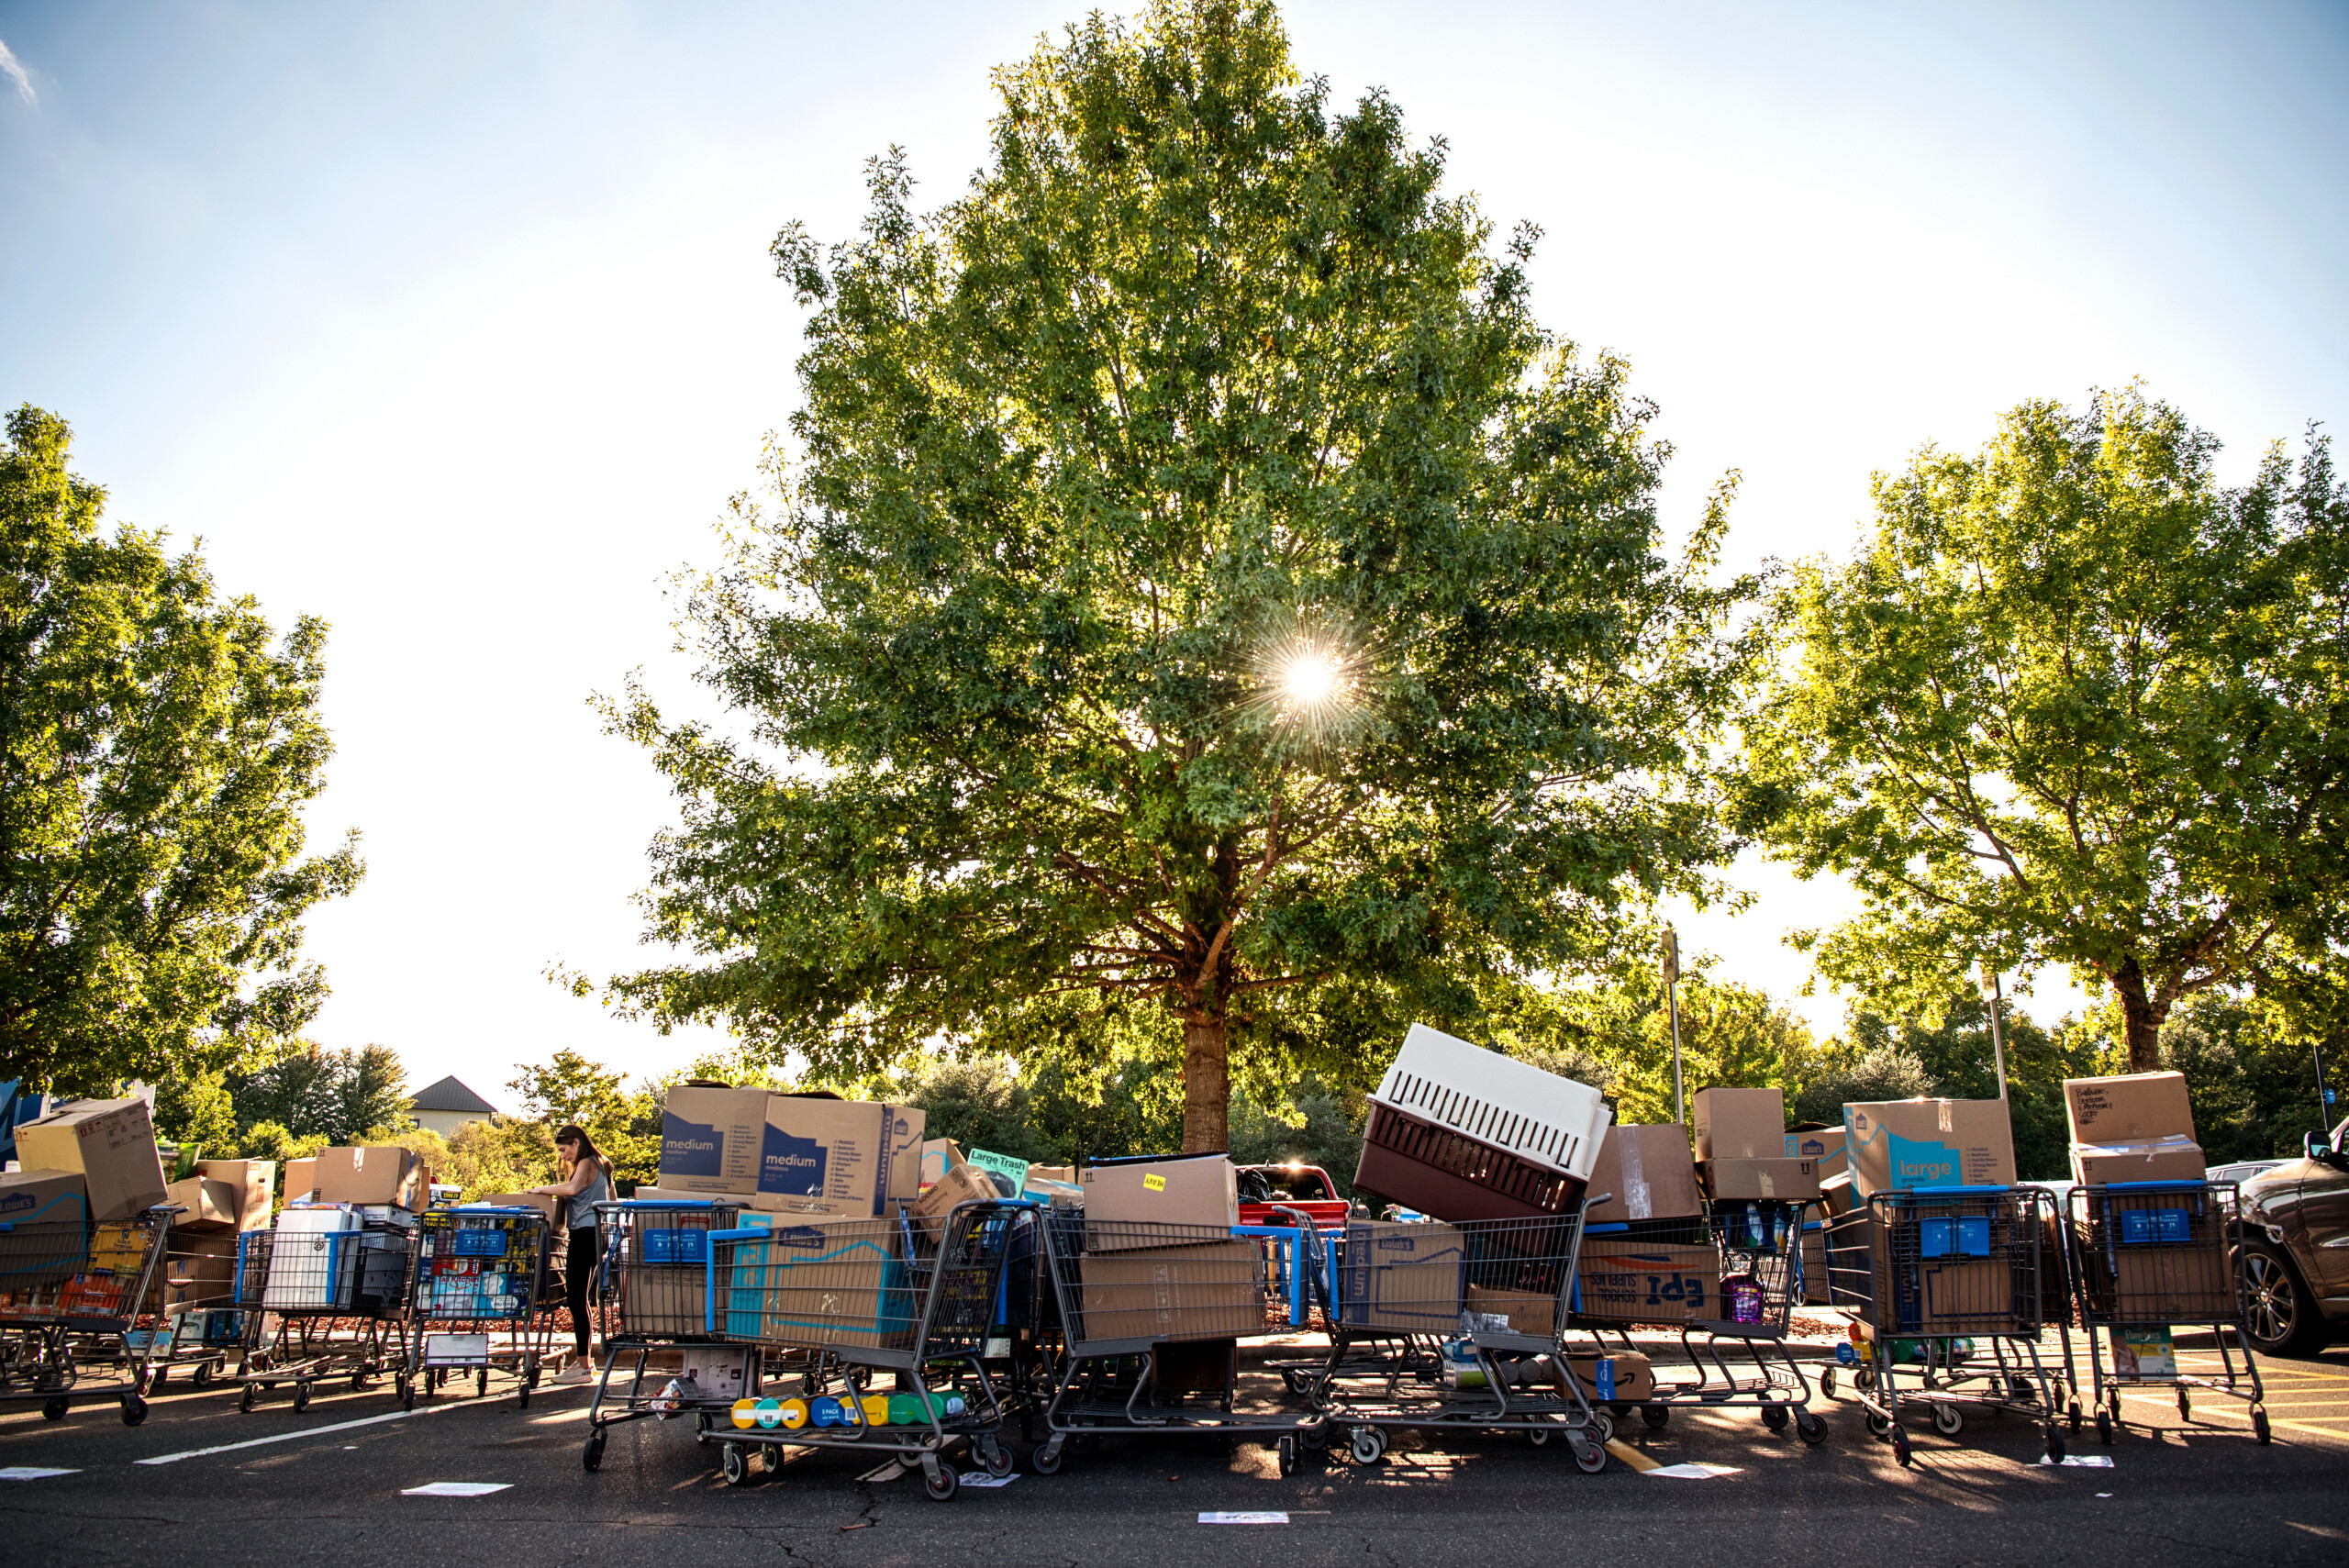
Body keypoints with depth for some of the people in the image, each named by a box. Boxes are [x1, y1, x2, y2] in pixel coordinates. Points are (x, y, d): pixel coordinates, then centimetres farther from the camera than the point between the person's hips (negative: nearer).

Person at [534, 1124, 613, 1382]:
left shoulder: (586, 1163, -9)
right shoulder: (597, 1164, 21)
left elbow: (572, 1188, -26)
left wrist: (542, 1189, -16)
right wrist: (555, 1193, 14)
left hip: (585, 1232, -10)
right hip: (593, 1234, 10)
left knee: (576, 1298, -9)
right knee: (579, 1297, 16)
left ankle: (583, 1367, -8)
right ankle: (585, 1359, 24)